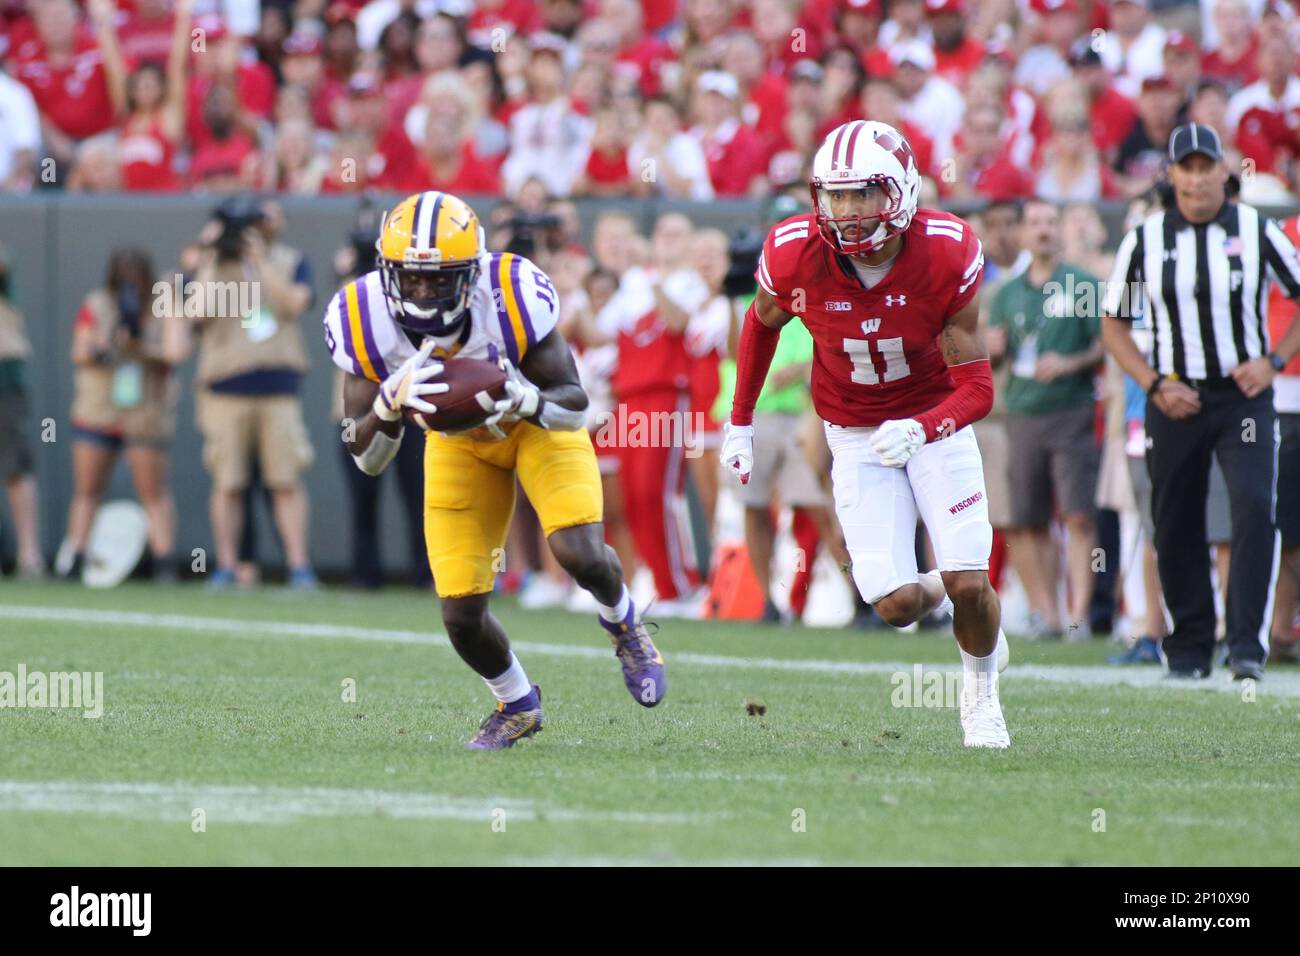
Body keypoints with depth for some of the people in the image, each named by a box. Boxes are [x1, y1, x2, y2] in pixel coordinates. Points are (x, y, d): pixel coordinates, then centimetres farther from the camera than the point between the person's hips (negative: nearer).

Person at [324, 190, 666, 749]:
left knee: (580, 554, -25)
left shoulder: (511, 298, -35)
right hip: (459, 444, 2)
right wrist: (391, 402, -44)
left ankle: (622, 623, 12)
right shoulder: (367, 322, -28)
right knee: (461, 615, -4)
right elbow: (367, 459, -23)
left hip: (539, 420, -2)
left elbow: (575, 405, -26)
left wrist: (524, 403, -48)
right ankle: (517, 705, 29)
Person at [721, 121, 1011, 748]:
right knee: (896, 604, -12)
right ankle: (935, 594, 28)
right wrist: (740, 423, 9)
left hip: (935, 420, -1)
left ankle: (980, 685, 24)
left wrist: (918, 431, -40)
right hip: (856, 435, 1)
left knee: (969, 585, -11)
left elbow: (976, 387, -21)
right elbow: (762, 323, 4)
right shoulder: (794, 256, -22)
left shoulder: (945, 256, -26)